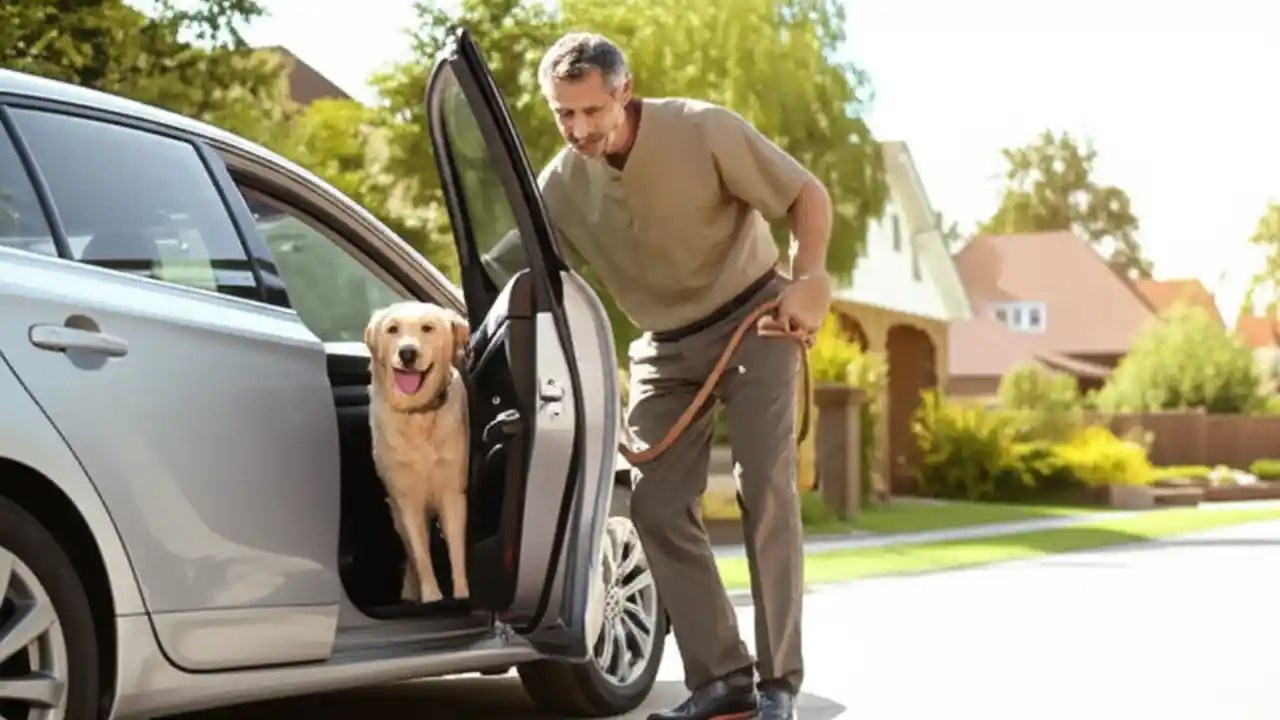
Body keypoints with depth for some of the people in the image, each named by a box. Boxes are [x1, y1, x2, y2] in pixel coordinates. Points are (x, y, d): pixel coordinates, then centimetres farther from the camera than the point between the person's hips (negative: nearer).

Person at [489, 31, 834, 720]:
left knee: (766, 491, -12)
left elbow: (808, 194, -13)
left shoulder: (703, 129, -20)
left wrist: (807, 278, -27)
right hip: (666, 347, 5)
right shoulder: (560, 185, -8)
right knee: (656, 505, -6)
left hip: (753, 318, -4)